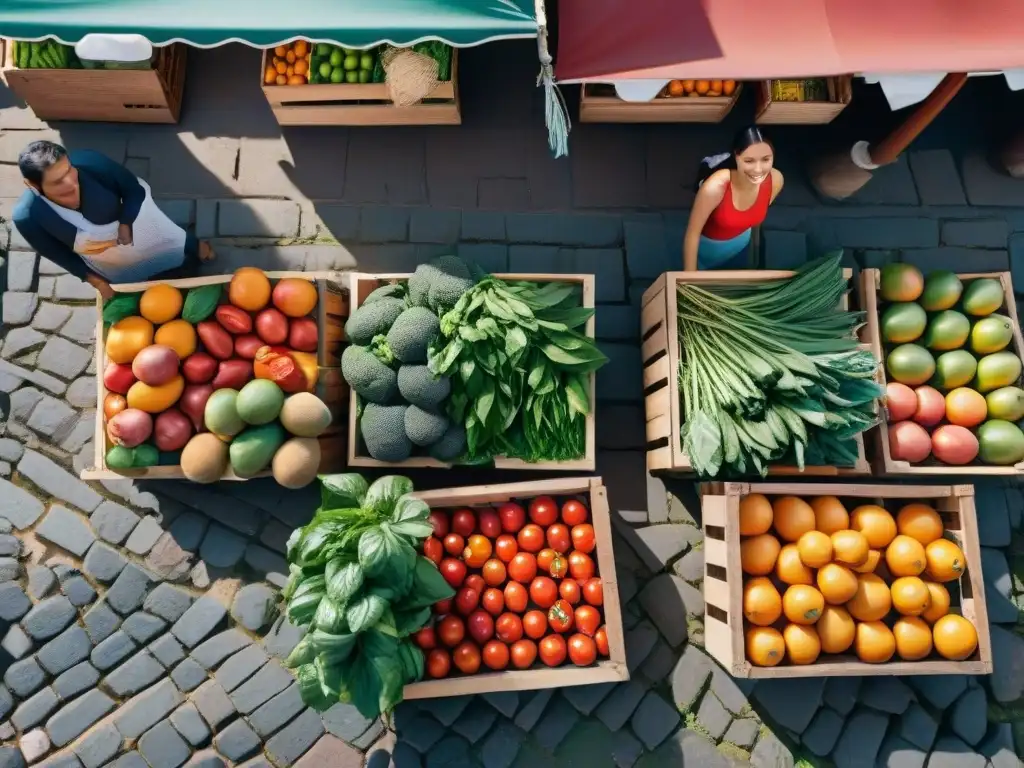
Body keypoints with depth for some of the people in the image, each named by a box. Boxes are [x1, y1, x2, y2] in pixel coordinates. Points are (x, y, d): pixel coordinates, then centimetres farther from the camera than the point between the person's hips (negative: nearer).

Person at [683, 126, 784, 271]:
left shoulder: (775, 180, -25)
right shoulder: (716, 186, -41)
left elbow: (759, 211, -2)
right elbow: (692, 233, -30)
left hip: (741, 244, 5)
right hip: (708, 247, -5)